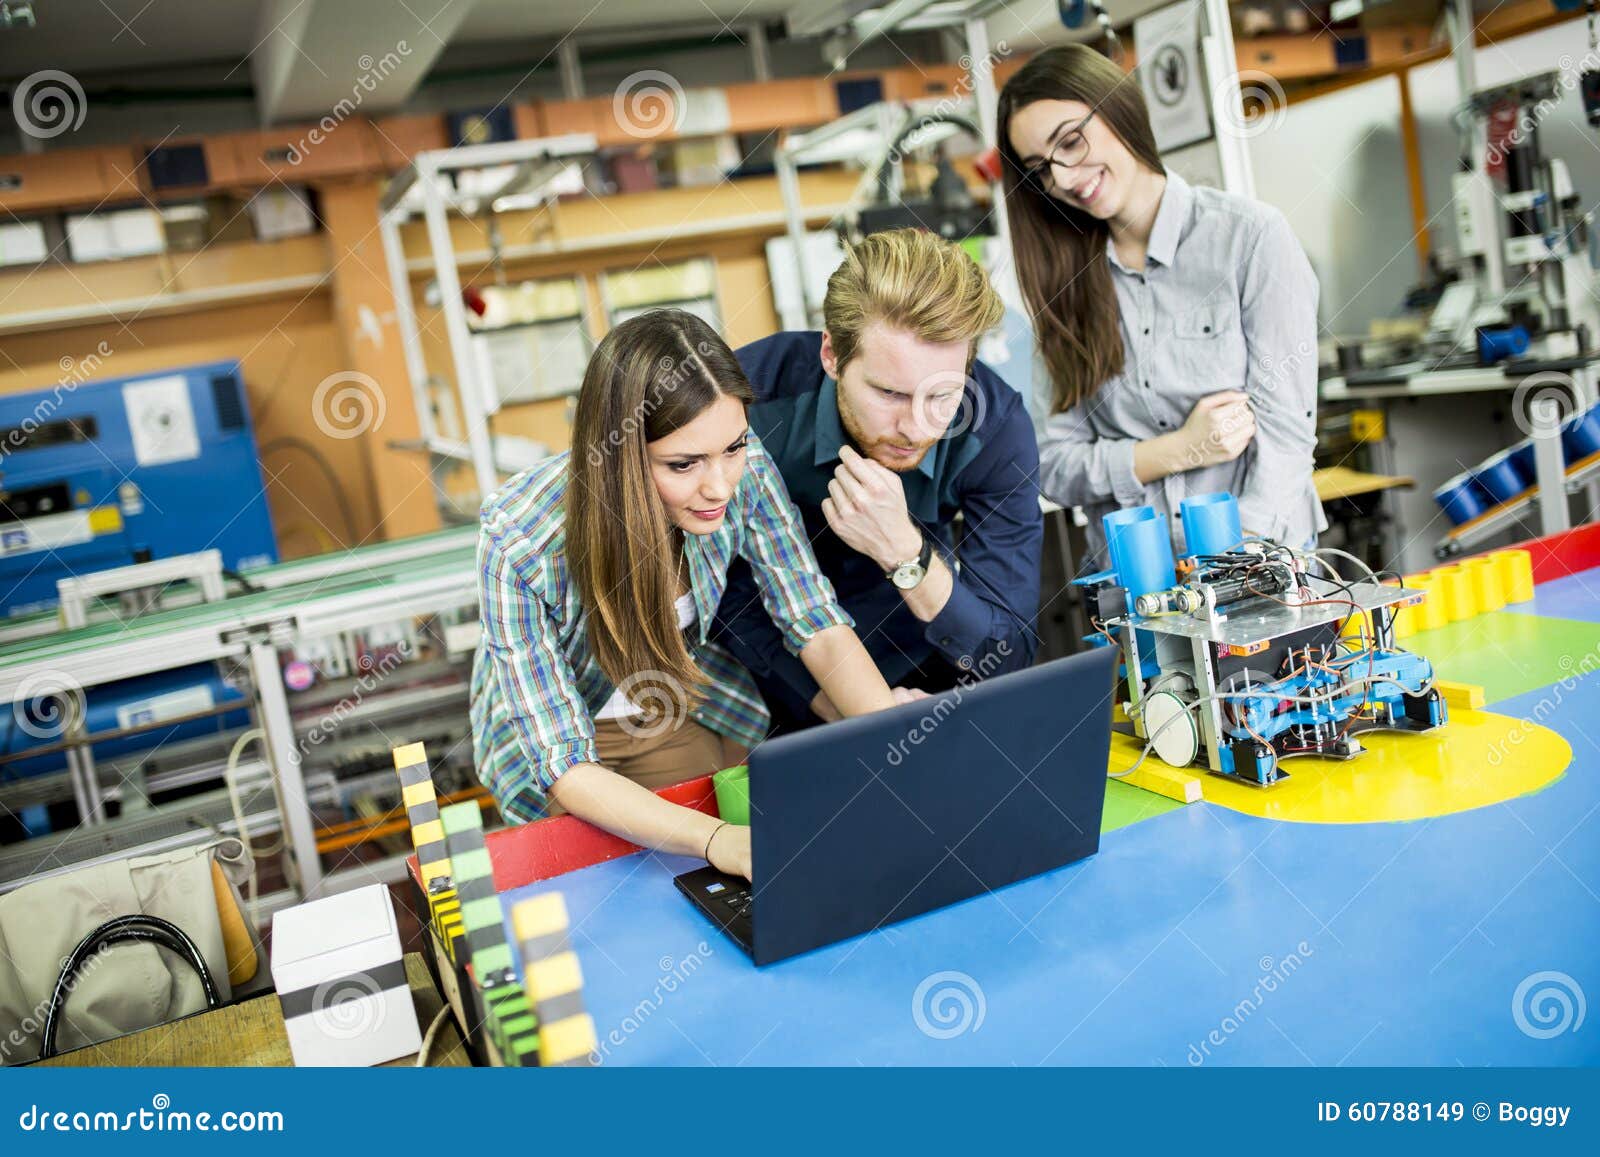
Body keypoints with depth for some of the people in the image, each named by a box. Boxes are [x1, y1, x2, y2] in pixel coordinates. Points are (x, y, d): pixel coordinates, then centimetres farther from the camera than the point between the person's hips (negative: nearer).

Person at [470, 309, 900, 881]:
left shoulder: (746, 468, -26)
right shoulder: (517, 546, -36)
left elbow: (819, 627, -19)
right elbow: (566, 766, -35)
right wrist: (716, 839, -50)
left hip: (678, 707, 3)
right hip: (556, 729, -3)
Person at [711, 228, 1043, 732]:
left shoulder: (995, 422, -21)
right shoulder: (748, 401, -25)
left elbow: (1010, 655, -20)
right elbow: (726, 598, -14)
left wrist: (905, 553, -36)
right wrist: (838, 708, -26)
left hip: (918, 662, 2)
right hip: (780, 681, -1)